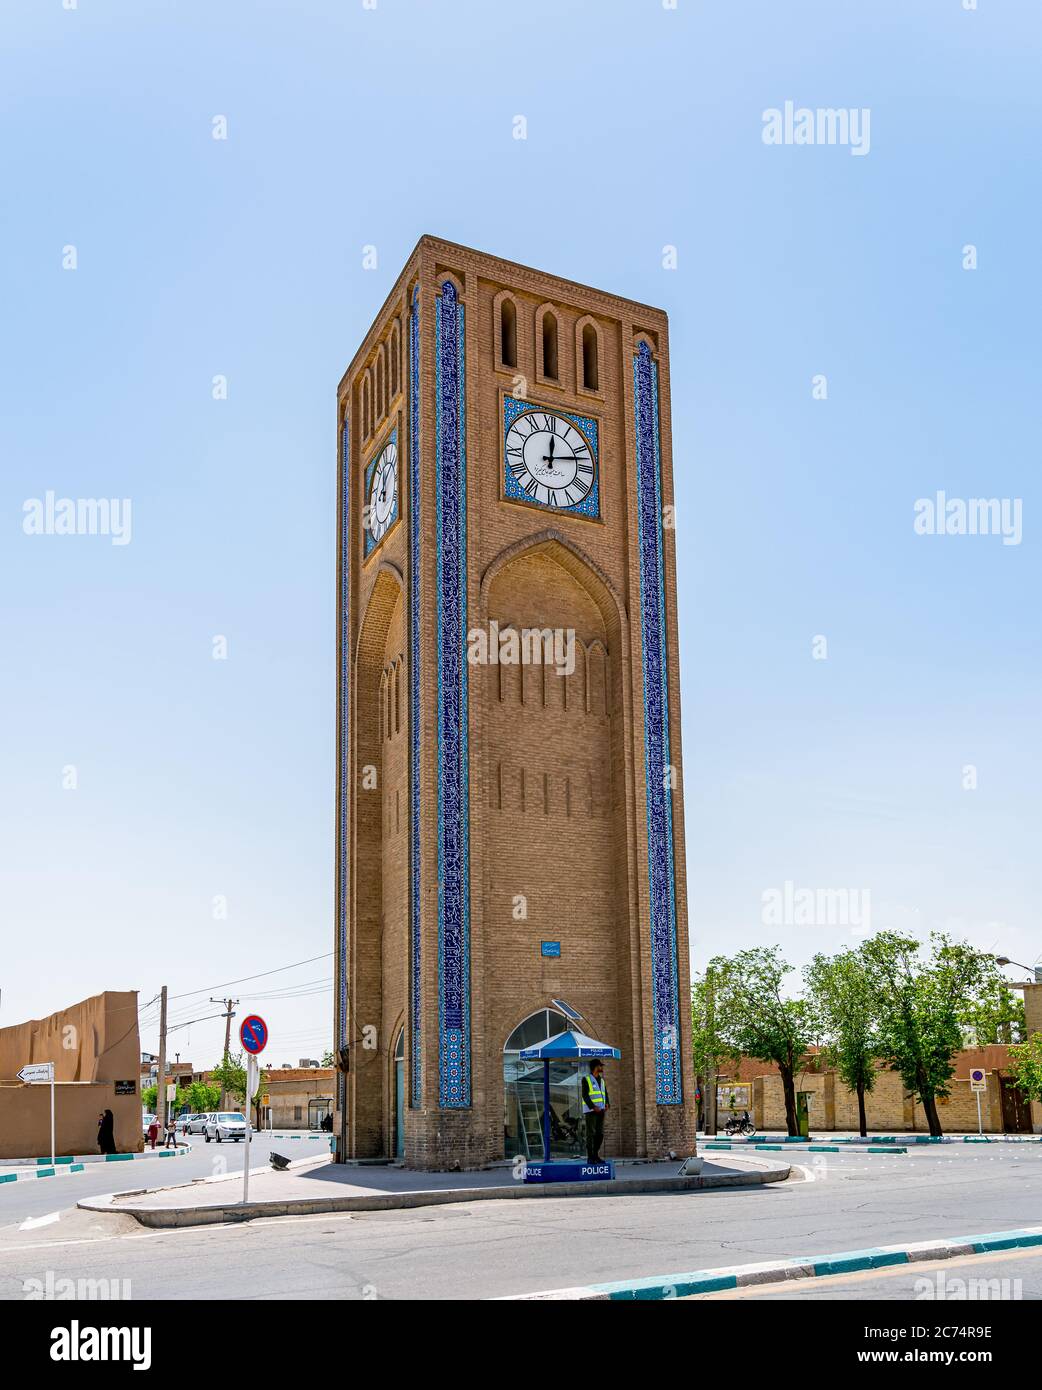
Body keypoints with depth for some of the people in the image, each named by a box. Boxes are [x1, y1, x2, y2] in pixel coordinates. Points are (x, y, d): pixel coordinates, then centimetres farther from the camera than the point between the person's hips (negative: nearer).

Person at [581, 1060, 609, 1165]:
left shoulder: (601, 1080, 18)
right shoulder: (586, 1079, -3)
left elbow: (605, 1094, 13)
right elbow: (585, 1095, -11)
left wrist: (606, 1104, -7)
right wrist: (593, 1107, -21)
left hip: (600, 1111, 6)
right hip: (590, 1110, -6)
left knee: (600, 1134, 4)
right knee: (590, 1134, -6)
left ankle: (595, 1155, 12)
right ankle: (590, 1157, -4)